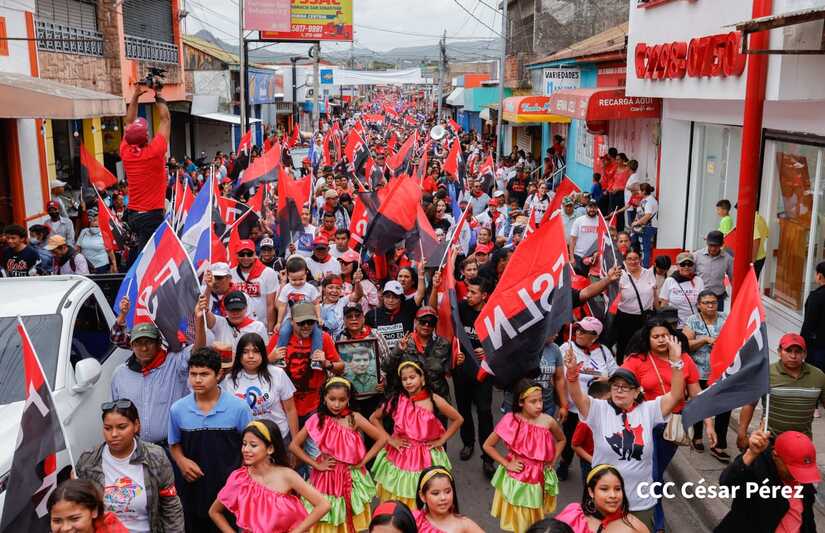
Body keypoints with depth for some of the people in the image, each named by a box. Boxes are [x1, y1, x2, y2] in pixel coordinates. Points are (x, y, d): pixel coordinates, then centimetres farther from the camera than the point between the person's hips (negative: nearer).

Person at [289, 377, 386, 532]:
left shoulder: (354, 419, -10)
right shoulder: (317, 420, -8)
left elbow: (382, 438, -9)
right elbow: (294, 445, -5)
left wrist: (363, 462, -9)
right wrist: (315, 464, -9)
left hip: (351, 476, 0)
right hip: (326, 476, 0)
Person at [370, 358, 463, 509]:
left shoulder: (434, 400, -10)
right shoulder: (396, 399, -6)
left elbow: (458, 419, -1)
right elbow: (374, 418, 5)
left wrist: (441, 440, -4)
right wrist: (388, 439, -3)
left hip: (427, 458, -1)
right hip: (400, 456, 1)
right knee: (398, 503, 8)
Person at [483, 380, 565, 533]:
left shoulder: (548, 421, -13)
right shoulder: (510, 420, -16)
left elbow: (561, 440, 10)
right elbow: (487, 445, -6)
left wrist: (552, 462, 0)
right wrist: (506, 464, -11)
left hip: (539, 479, 1)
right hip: (515, 478, -1)